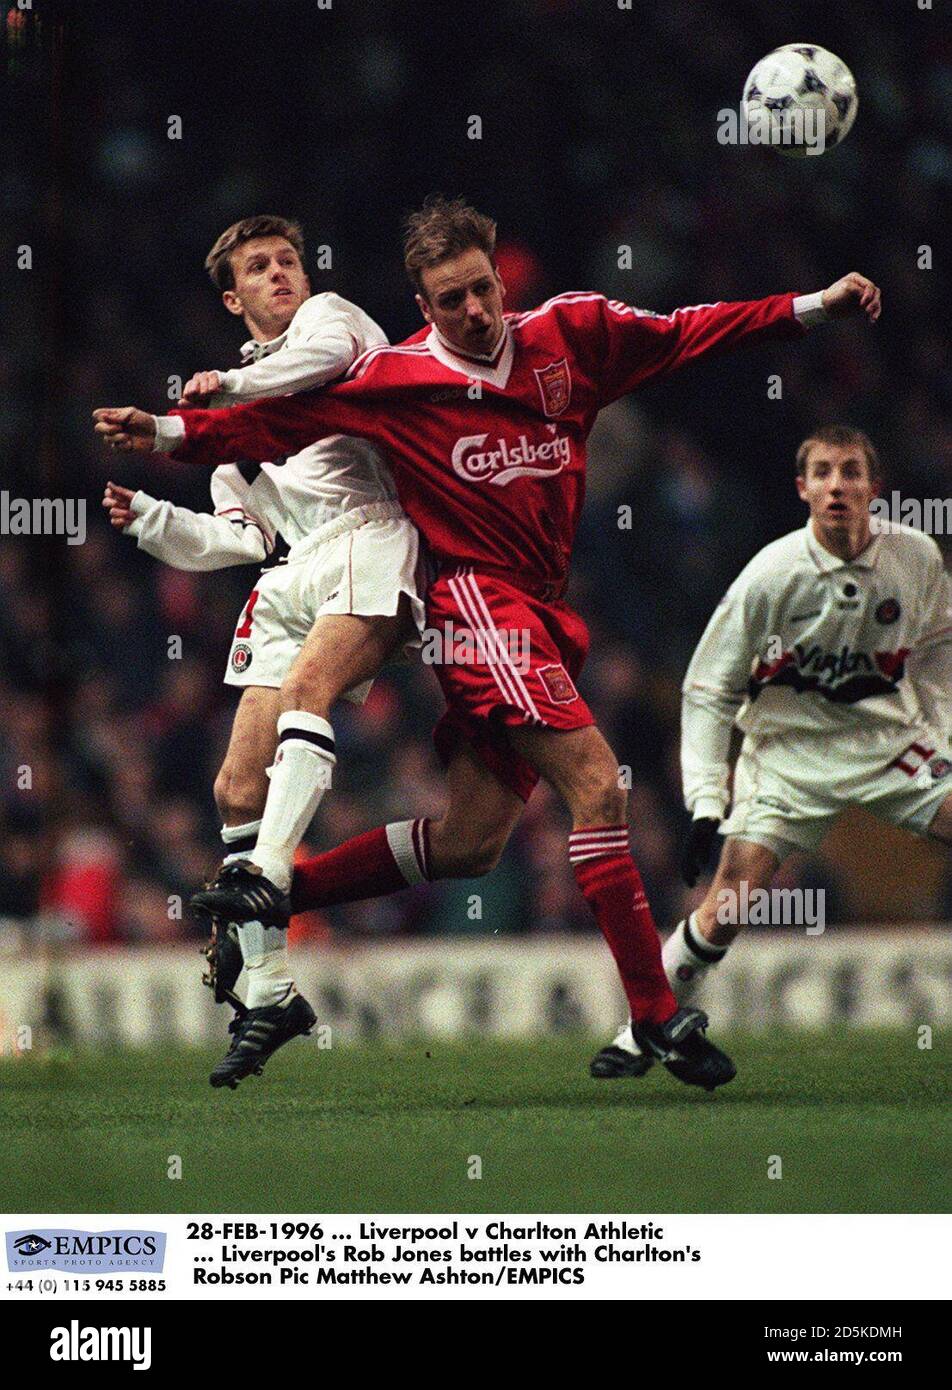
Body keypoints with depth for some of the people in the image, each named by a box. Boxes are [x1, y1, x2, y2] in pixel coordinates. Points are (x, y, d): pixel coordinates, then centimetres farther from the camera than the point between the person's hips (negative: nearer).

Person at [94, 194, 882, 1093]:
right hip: (477, 593, -6)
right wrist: (172, 435, -5)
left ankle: (271, 884, 13)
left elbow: (681, 335, 16)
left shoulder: (568, 335, 10)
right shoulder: (395, 378, -2)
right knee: (597, 786, -17)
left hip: (540, 613, 6)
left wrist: (814, 308, 13)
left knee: (476, 838, 3)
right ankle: (655, 1014, -16)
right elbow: (281, 421, 4)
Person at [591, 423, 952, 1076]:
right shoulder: (771, 574, -17)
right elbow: (709, 690, -8)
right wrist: (706, 804, -13)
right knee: (729, 904, -15)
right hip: (792, 748, -3)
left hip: (890, 741, 3)